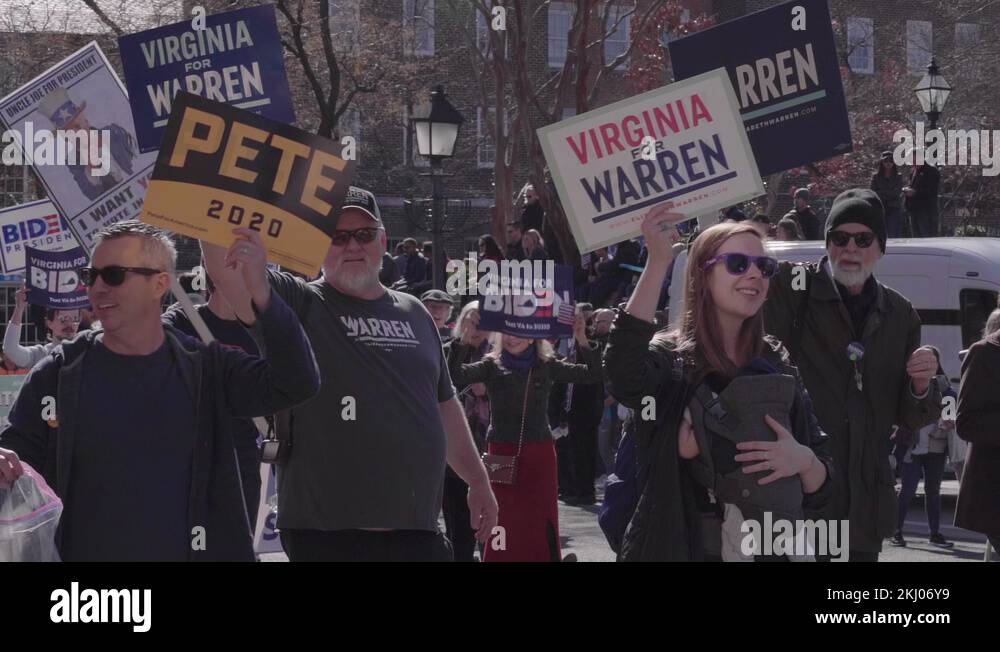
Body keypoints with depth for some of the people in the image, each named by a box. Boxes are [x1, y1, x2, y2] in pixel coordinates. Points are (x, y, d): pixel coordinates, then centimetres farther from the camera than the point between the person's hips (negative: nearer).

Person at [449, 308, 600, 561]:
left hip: (539, 454, 0)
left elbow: (593, 374, -1)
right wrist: (466, 337, -26)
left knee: (541, 526, 0)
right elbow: (455, 375, -13)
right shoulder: (492, 366, 2)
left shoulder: (546, 366, 4)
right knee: (504, 527, 4)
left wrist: (582, 339, -17)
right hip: (502, 454, 0)